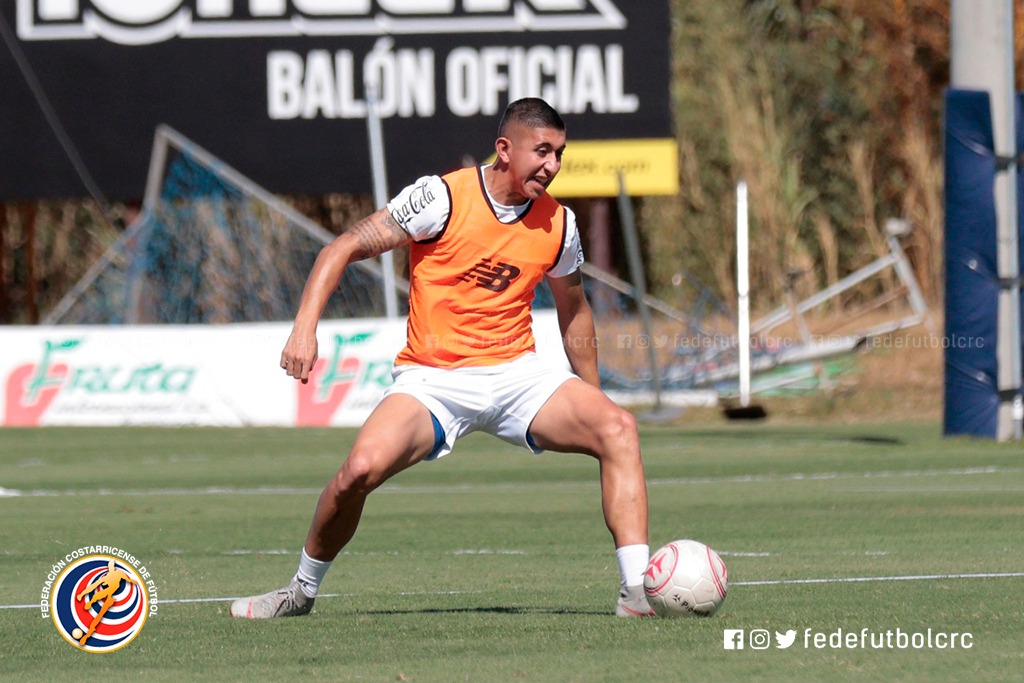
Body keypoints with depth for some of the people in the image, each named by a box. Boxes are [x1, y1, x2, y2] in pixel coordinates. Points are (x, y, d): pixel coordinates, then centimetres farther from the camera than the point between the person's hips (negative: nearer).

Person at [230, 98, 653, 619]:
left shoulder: (558, 224, 3)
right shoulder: (442, 199, -11)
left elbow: (574, 312, 20)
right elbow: (345, 248, -7)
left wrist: (593, 397, 23)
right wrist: (305, 327, -19)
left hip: (516, 374, 4)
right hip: (432, 378, -3)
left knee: (618, 429, -20)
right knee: (361, 468, -27)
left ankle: (637, 591, -21)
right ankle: (302, 590, 0)